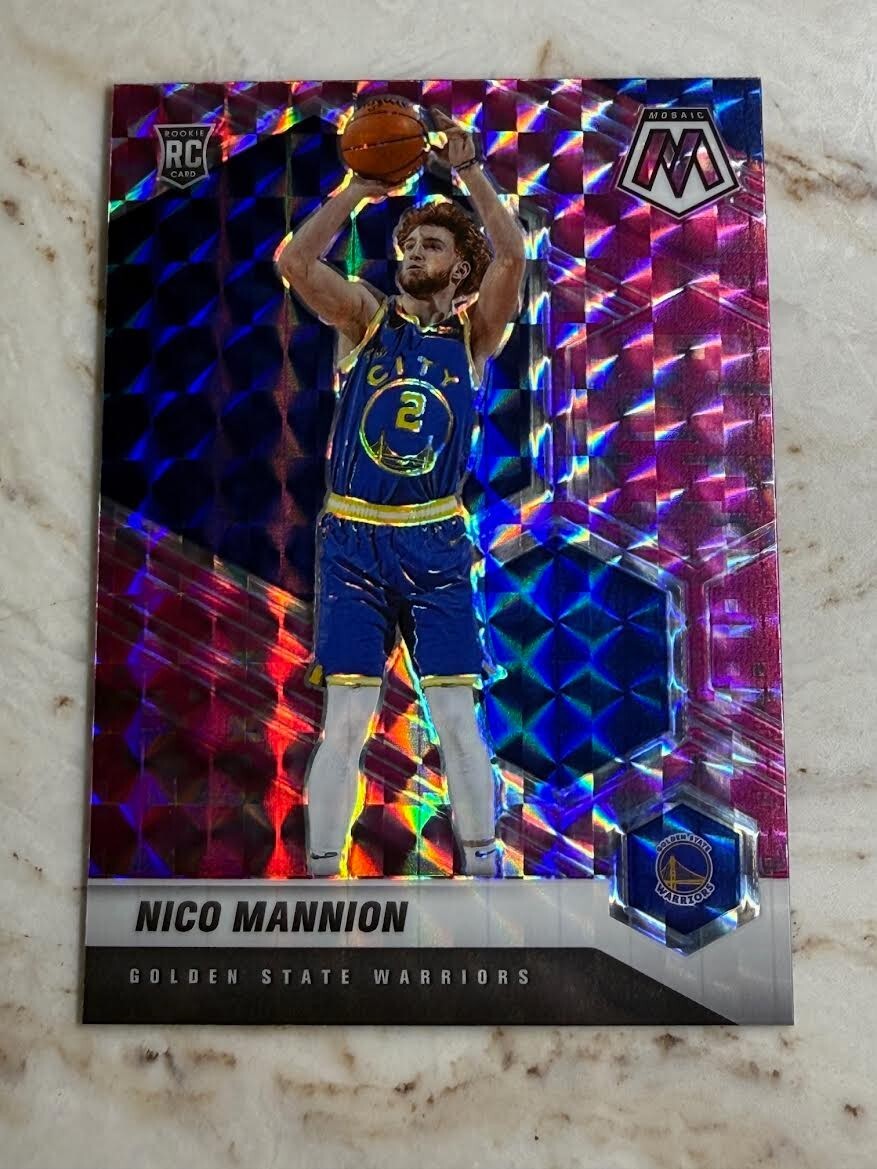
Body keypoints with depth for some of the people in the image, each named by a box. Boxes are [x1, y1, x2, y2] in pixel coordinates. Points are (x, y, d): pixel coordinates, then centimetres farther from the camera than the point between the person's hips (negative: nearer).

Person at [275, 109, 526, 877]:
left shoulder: (475, 333, 6)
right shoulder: (365, 316, 6)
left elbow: (512, 253, -10)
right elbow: (295, 260, -9)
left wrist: (469, 170, -7)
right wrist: (362, 186, -7)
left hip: (435, 542, 0)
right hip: (352, 540, 0)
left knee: (457, 718, 2)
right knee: (346, 720, 1)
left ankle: (485, 867, 16)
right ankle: (320, 873, 13)